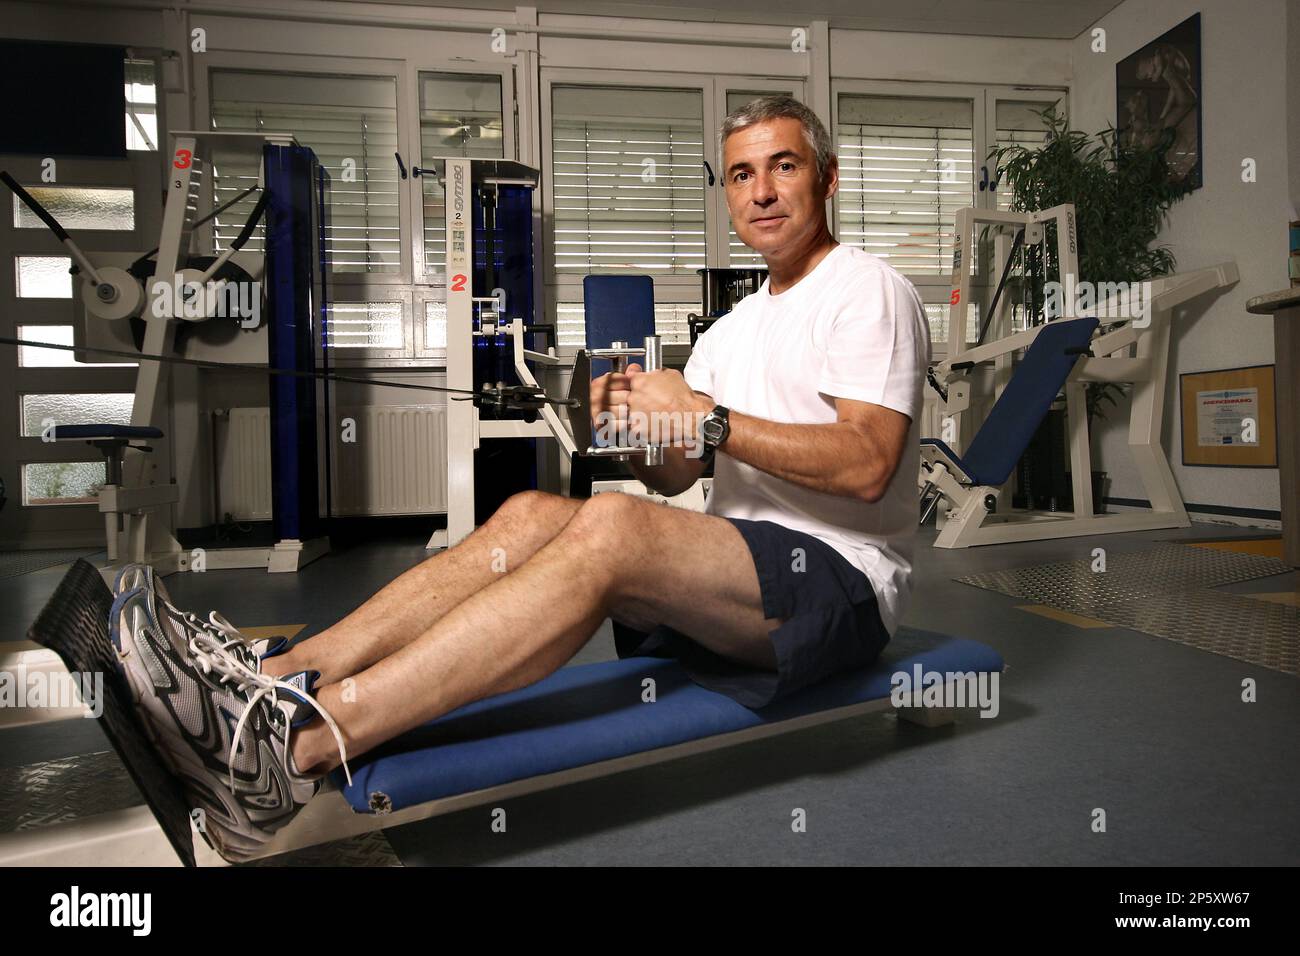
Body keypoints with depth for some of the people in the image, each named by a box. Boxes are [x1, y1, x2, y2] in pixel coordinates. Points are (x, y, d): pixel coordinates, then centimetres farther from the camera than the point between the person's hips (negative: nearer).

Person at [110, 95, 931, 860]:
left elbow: (865, 465, -18)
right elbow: (675, 476, 15)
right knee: (533, 517, -15)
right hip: (739, 567, 7)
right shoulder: (735, 327, 22)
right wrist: (628, 423, -7)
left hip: (845, 580, -7)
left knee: (610, 526, -33)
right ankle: (278, 673, -23)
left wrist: (706, 418, -18)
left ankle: (296, 747, -38)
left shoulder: (869, 291, -2)